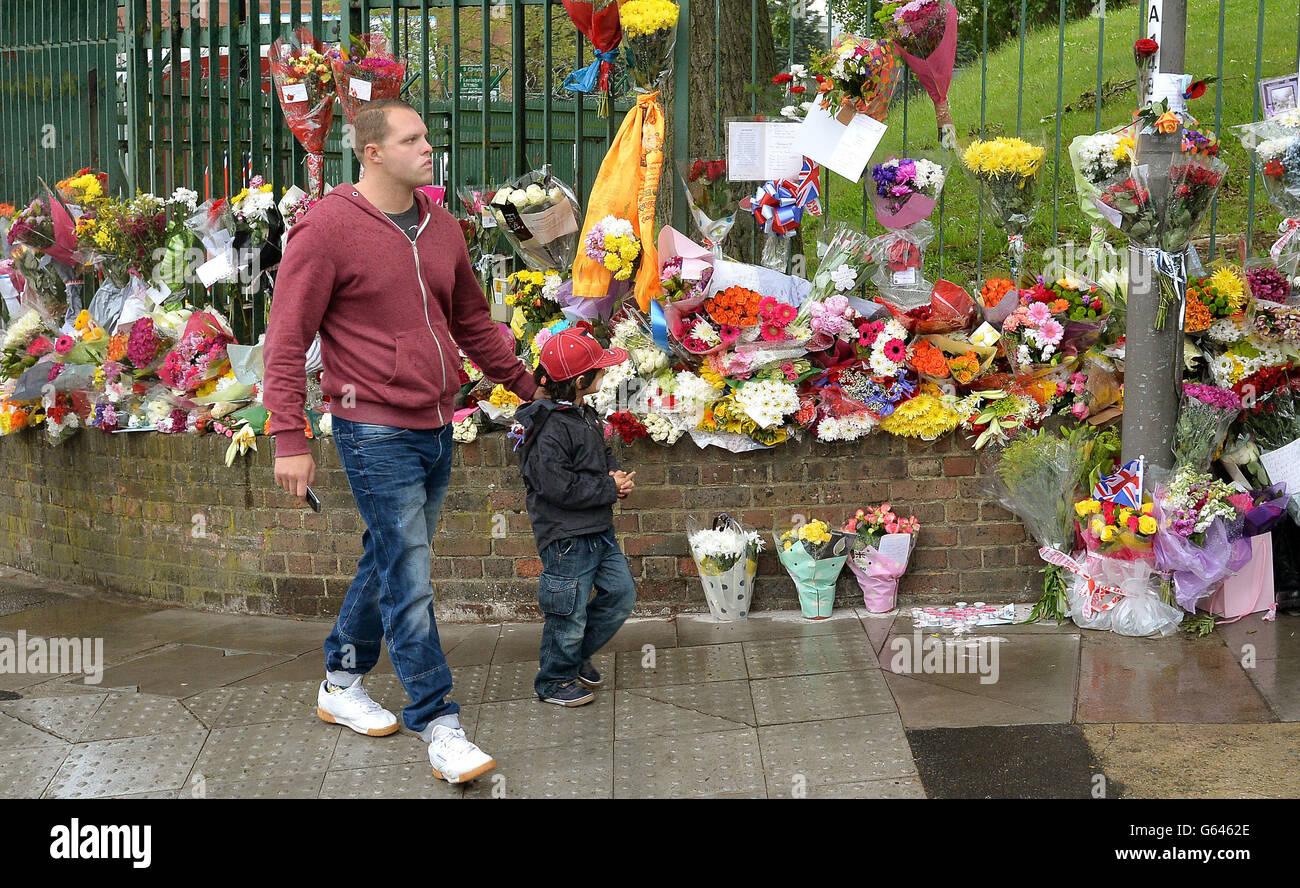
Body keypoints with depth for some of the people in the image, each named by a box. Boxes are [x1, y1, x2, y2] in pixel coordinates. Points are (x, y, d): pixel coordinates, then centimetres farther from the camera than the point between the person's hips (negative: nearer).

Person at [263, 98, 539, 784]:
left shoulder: (440, 227, 10)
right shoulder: (327, 228, -11)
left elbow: (473, 323, 23)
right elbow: (285, 342, -11)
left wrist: (528, 388, 25)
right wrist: (289, 439, -15)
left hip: (435, 430, 8)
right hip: (375, 430, -7)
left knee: (391, 562, 17)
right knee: (408, 581, -6)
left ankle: (341, 684, 34)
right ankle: (439, 727, 1)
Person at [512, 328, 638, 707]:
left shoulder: (584, 415, 10)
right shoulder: (549, 428, -21)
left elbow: (604, 455, 25)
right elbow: (559, 487, -25)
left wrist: (616, 473, 2)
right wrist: (610, 488, -16)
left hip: (598, 531, 9)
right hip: (566, 537, -9)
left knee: (622, 592, 13)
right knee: (570, 612, 1)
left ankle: (577, 655, 30)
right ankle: (554, 682, 20)